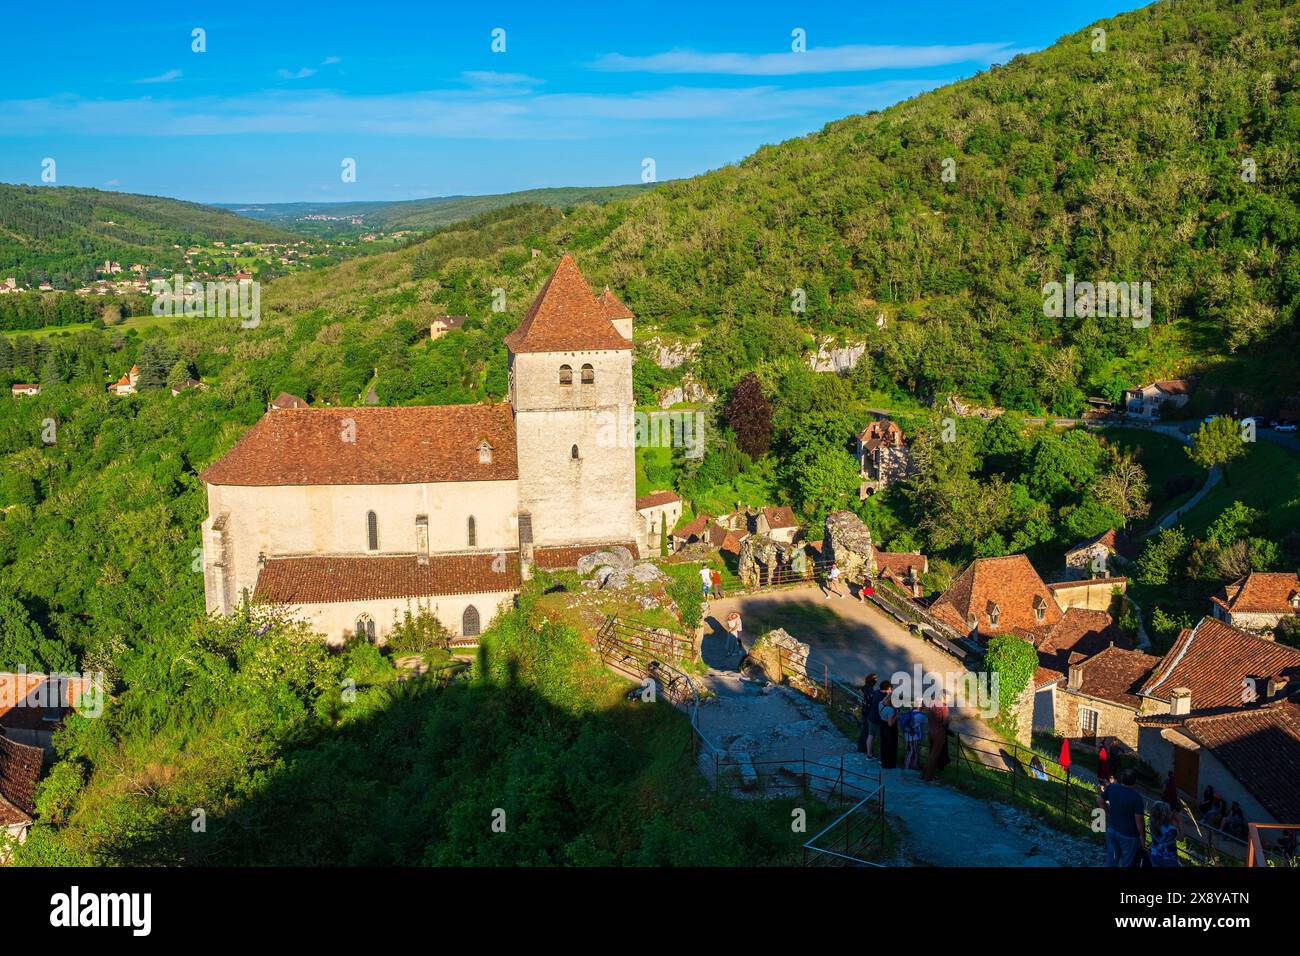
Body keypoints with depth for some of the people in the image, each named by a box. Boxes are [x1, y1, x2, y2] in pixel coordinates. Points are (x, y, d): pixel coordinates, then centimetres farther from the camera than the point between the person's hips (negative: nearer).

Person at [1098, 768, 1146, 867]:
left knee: (1112, 857, 23)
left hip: (1111, 829, 5)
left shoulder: (1111, 787, -12)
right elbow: (1139, 821, -20)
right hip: (1128, 835, -5)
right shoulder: (1136, 797, -27)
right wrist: (1142, 837, -7)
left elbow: (1100, 801, 2)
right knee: (1127, 862, 14)